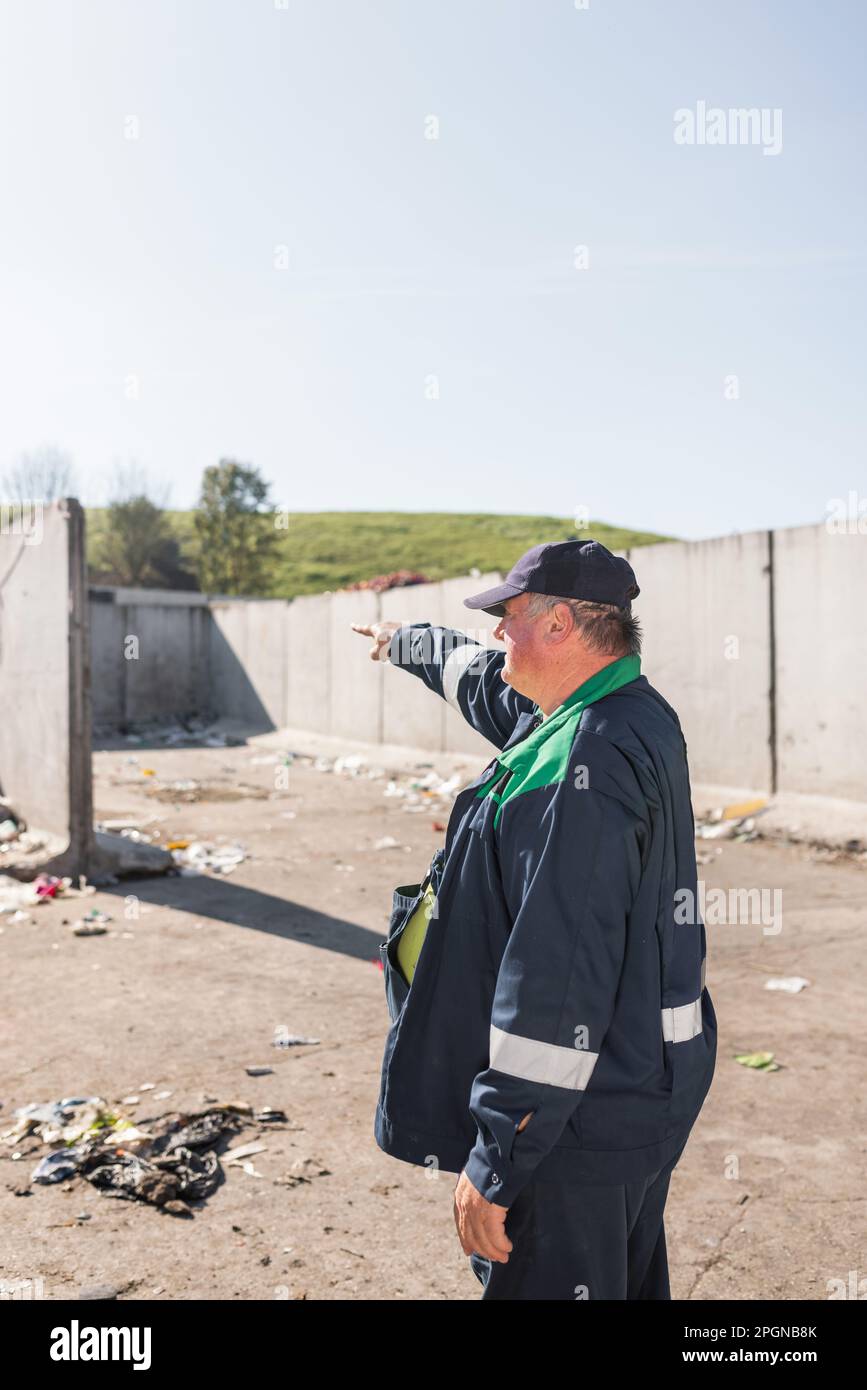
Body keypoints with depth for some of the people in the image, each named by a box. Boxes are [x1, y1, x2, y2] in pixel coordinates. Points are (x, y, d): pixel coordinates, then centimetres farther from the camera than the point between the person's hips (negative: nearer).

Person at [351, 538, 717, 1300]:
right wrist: (405, 641, 40)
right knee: (627, 1277, 26)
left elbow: (558, 979, -30)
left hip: (582, 1115, -10)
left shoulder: (590, 760, -28)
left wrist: (494, 1166, -24)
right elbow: (487, 679, 23)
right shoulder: (635, 713, 4)